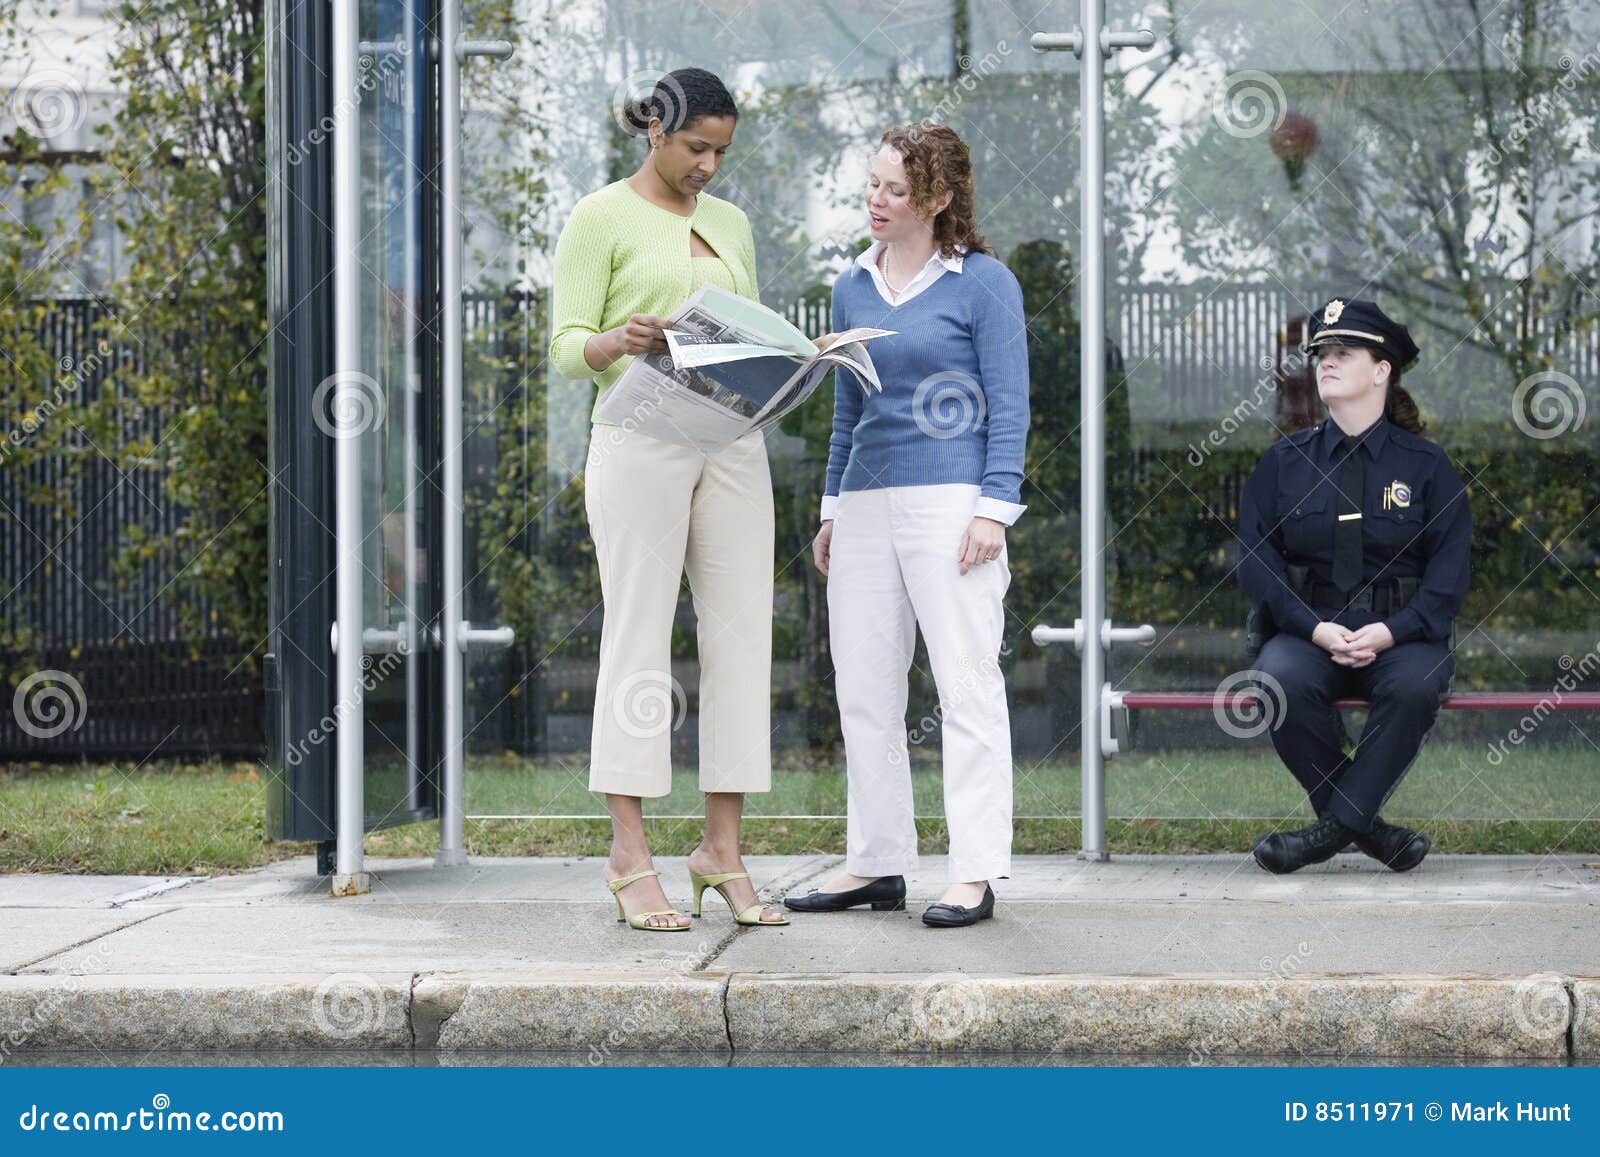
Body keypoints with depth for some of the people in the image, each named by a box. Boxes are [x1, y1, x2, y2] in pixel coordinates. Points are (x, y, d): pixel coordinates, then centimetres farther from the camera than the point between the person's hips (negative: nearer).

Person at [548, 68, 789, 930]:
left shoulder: (730, 224, 17)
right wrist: (620, 341, -28)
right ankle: (630, 858, -2)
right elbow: (567, 348, -6)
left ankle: (723, 850, 7)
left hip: (730, 447, 6)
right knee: (639, 641, -5)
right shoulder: (600, 219, -1)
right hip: (639, 442, -6)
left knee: (740, 638, 1)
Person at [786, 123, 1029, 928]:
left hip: (949, 500, -6)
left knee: (967, 686, -5)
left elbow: (1008, 405, -4)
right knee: (864, 689, 8)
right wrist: (831, 508, 18)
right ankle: (877, 863, 17)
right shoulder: (852, 289, 14)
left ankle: (974, 874, -3)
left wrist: (994, 508, -12)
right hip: (867, 502, 6)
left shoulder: (984, 283, -2)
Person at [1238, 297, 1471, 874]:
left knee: (1416, 685, -35)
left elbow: (1450, 567, 1)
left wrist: (1392, 631, -16)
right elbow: (1255, 556, 3)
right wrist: (1315, 628, -13)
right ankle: (1365, 826, -17)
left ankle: (1336, 825, -22)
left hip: (1399, 635, -1)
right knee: (1280, 681, -33)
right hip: (1309, 627, 1)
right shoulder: (1285, 460, 10)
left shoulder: (1426, 464, 6)